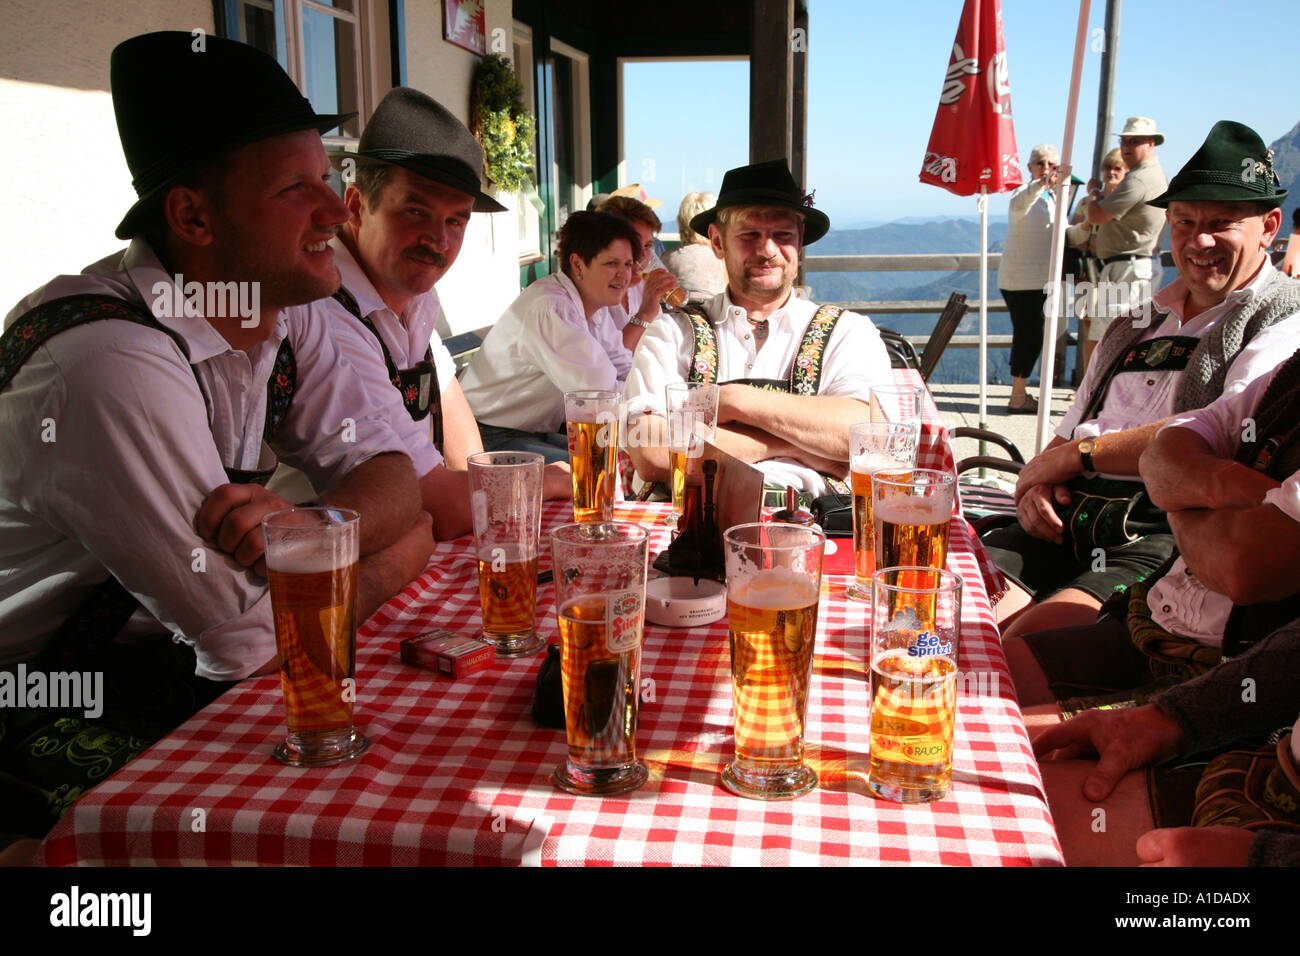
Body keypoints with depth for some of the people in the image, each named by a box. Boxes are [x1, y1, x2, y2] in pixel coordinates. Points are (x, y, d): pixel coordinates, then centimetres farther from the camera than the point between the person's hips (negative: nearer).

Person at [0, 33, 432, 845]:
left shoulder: (279, 316, -2)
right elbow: (253, 641, -28)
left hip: (176, 656, 8)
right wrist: (390, 559, -12)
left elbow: (392, 479, -4)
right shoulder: (118, 362, -29)